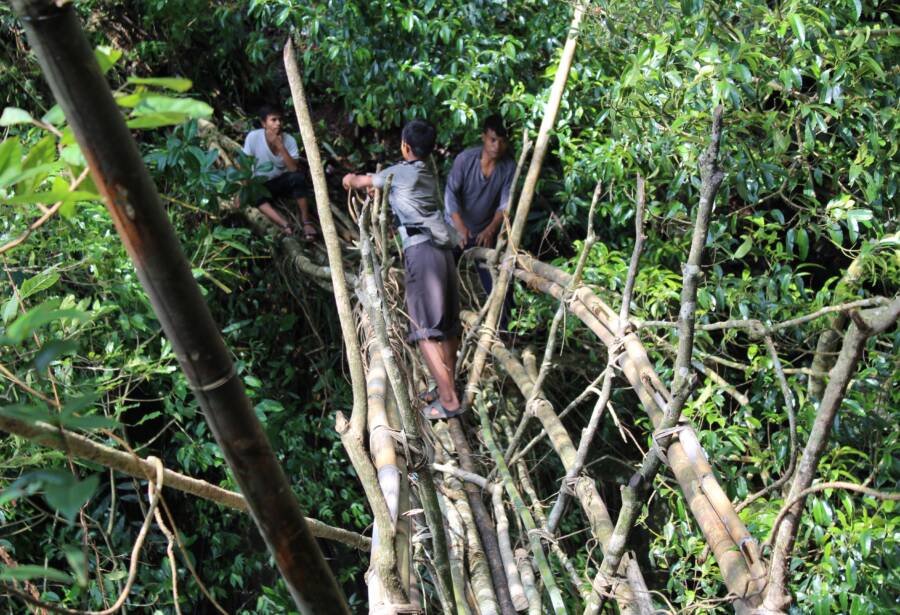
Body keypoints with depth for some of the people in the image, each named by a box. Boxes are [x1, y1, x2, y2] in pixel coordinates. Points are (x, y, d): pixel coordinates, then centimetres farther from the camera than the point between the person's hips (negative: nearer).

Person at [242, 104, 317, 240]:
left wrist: (280, 147, -32)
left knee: (298, 177, -32)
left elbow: (294, 169, -25)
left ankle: (306, 221, -25)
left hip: (282, 181, 1)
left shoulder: (289, 140, -14)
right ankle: (284, 224, -46)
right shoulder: (253, 137, -17)